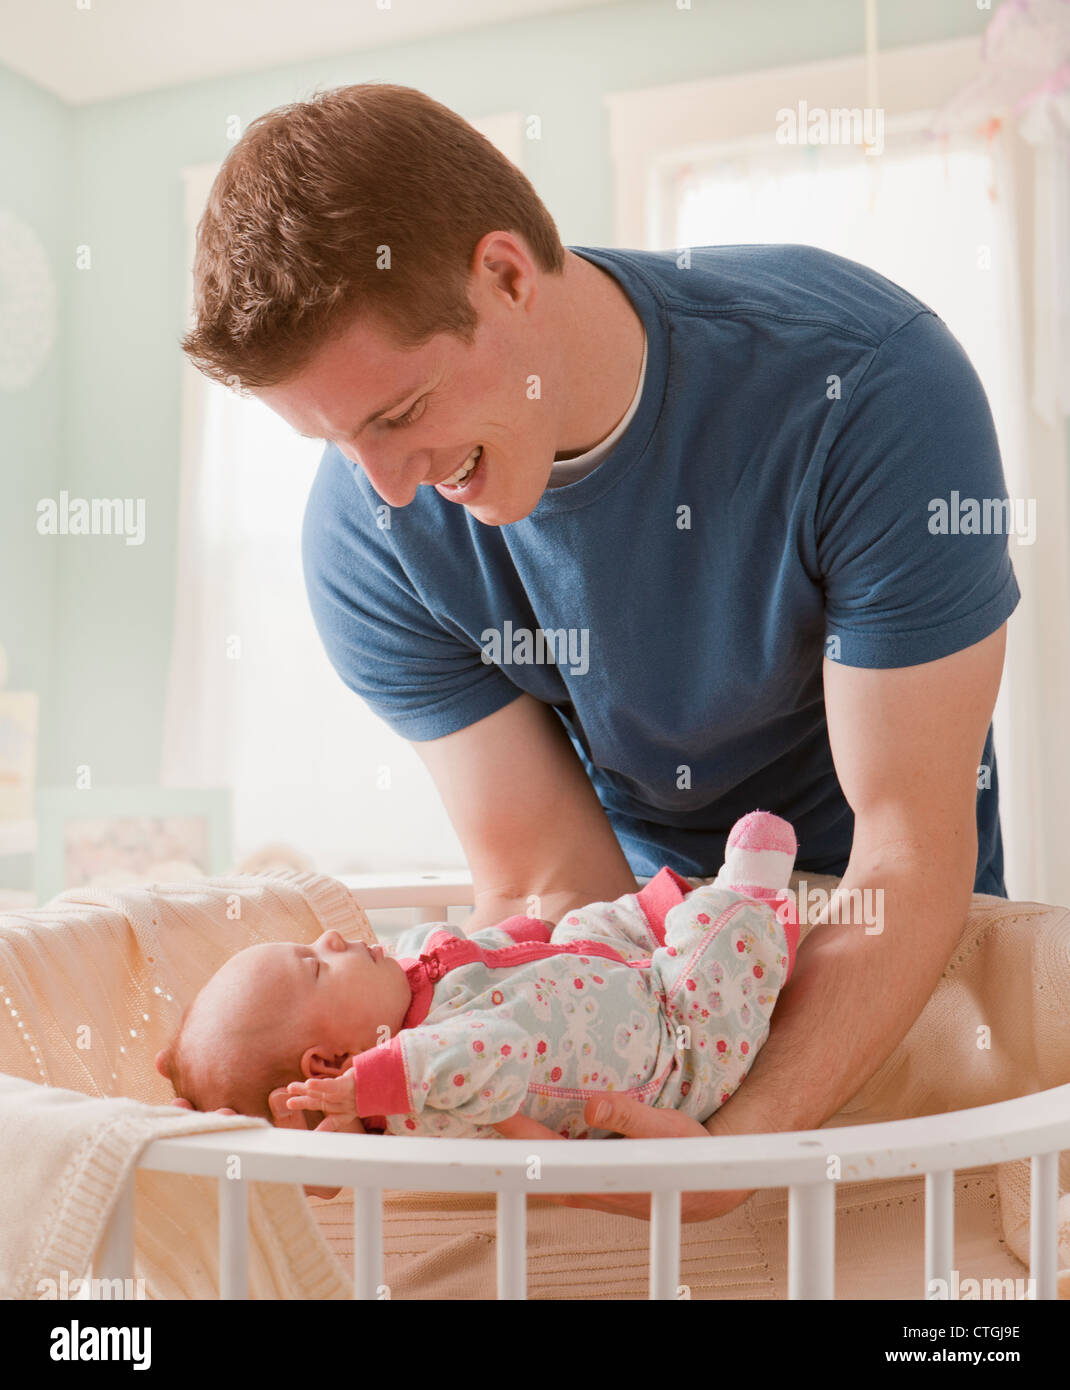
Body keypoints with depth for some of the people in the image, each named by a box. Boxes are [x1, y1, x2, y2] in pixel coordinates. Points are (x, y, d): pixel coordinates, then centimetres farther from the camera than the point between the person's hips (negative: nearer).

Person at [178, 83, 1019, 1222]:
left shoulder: (870, 375, -33)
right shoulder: (367, 532, -24)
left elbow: (912, 845, -31)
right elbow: (548, 887, -21)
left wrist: (750, 1138, -44)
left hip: (877, 904, -1)